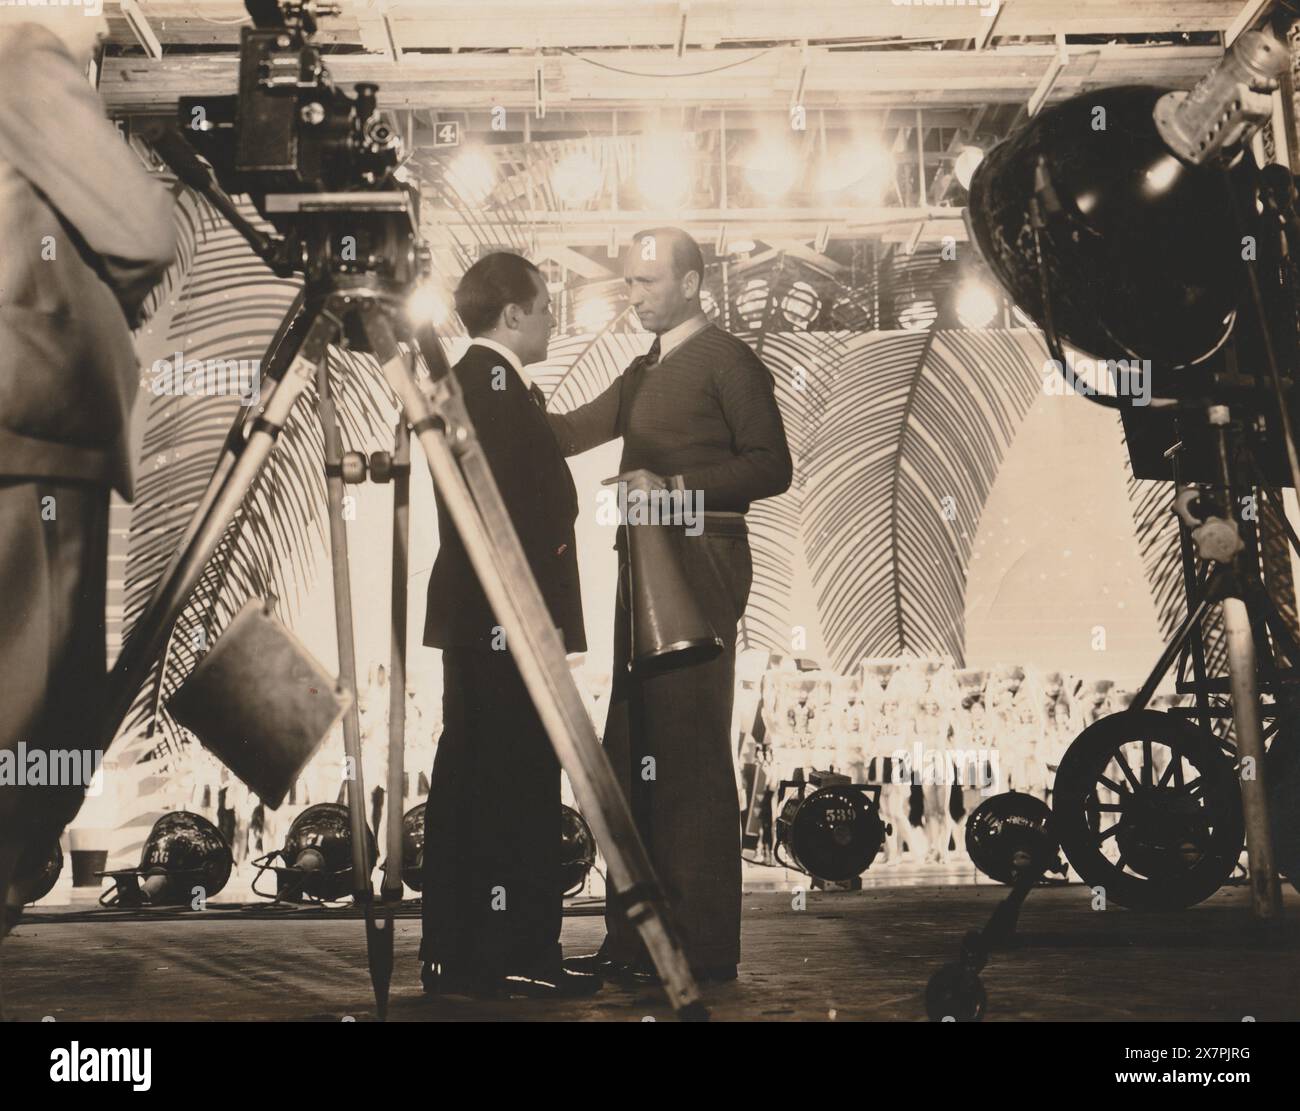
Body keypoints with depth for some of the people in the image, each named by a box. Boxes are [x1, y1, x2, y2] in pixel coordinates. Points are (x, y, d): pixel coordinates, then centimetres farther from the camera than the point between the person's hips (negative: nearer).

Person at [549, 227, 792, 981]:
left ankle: (704, 946, 2)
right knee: (633, 752, 10)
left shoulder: (728, 360, -4)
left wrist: (676, 486, -19)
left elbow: (772, 465, -11)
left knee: (690, 754, -7)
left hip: (701, 564, -9)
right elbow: (575, 432, 16)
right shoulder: (645, 372, 22)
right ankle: (636, 934, 19)